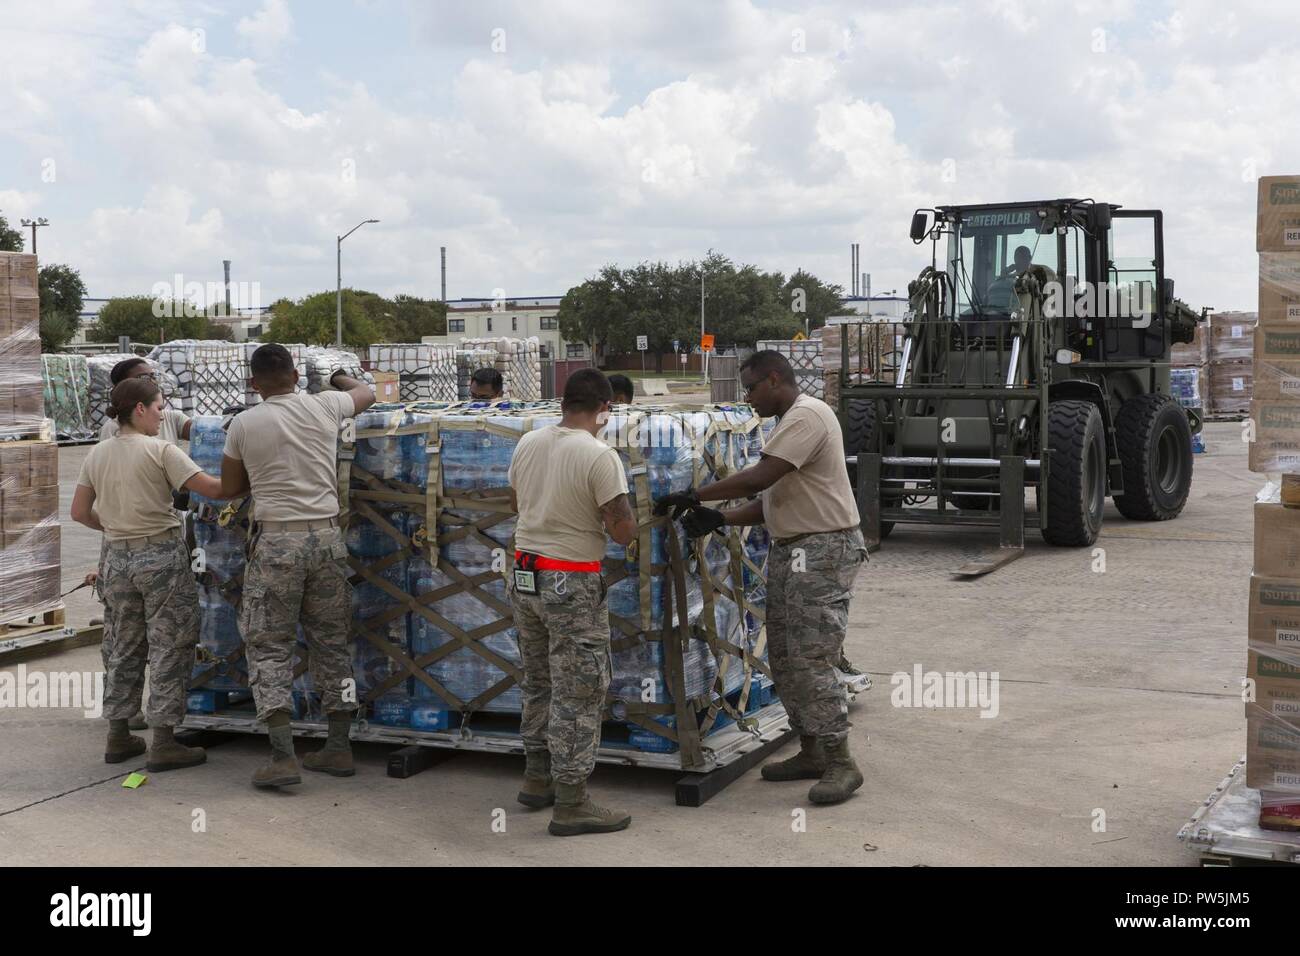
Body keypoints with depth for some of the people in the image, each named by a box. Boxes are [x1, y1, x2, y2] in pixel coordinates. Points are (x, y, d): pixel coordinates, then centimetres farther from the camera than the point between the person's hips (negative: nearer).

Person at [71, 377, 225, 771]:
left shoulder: (96, 455, 7)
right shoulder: (160, 451, -12)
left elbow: (80, 512, 11)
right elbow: (212, 488, -17)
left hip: (117, 557, 6)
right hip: (161, 555, -6)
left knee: (124, 649, 16)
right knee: (169, 649, 2)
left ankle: (118, 737, 22)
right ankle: (163, 744, 3)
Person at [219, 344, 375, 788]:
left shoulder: (243, 424, -2)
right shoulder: (324, 407, 4)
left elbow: (229, 489, 11)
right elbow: (366, 393, 27)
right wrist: (337, 375, 46)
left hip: (275, 542, -3)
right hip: (326, 537, 3)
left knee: (269, 648, 3)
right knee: (331, 643, 12)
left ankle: (283, 756, -6)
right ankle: (339, 748, 18)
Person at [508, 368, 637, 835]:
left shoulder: (528, 443, 4)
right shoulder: (600, 456, -17)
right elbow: (624, 531, -17)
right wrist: (620, 505, 4)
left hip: (525, 575, 7)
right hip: (572, 585, -7)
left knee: (539, 682, 20)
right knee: (578, 693, 0)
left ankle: (537, 778, 30)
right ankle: (570, 804, 3)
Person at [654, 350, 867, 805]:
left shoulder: (806, 416, -15)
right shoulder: (790, 422, 17)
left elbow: (758, 478, -24)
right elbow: (771, 501, 16)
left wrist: (694, 496, -17)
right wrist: (719, 519, 3)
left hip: (823, 553, -11)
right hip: (790, 552, 11)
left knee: (812, 662, -10)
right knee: (785, 660, 13)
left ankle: (840, 763, -2)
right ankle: (811, 753, 22)